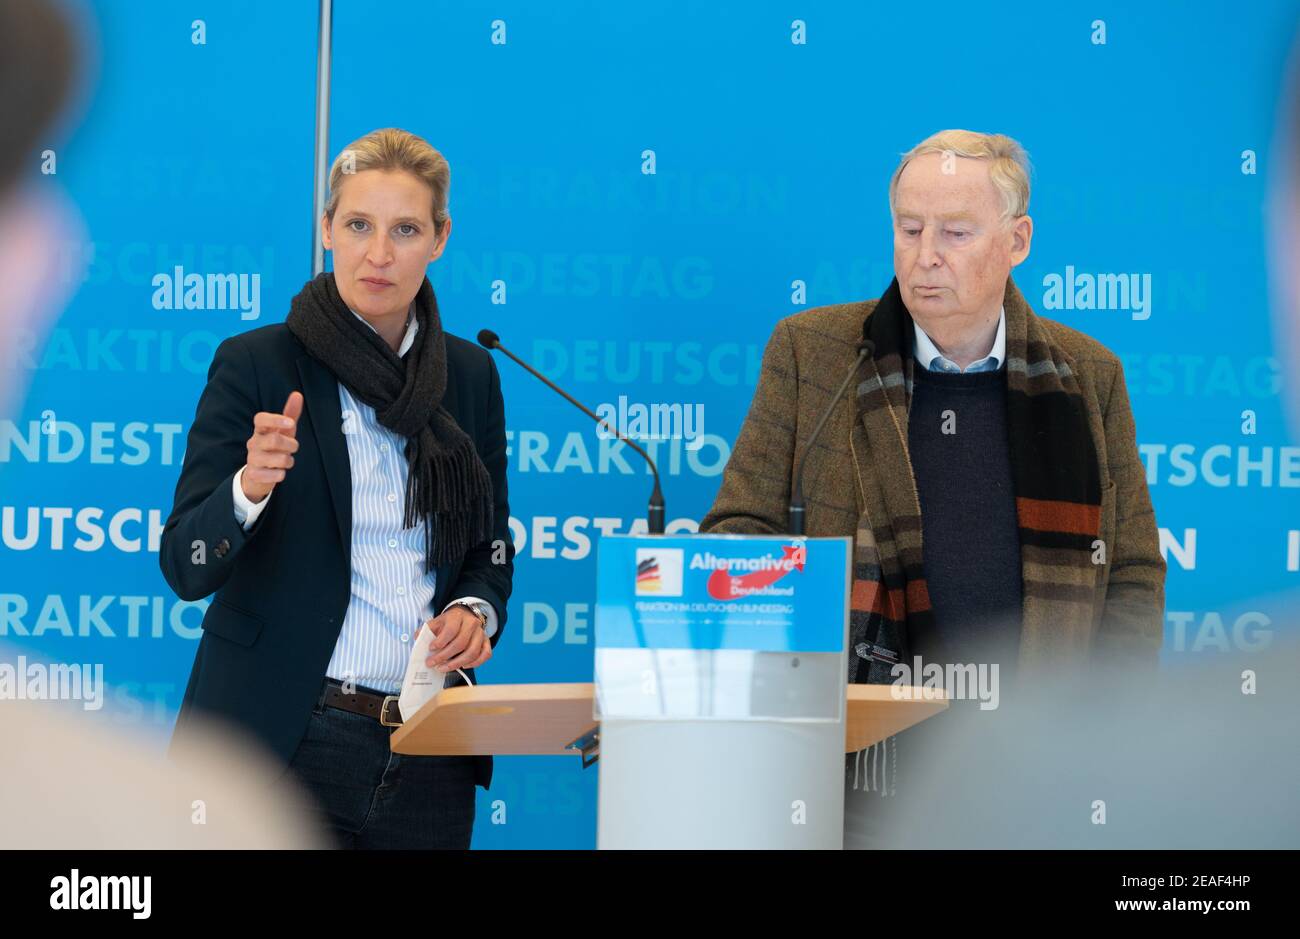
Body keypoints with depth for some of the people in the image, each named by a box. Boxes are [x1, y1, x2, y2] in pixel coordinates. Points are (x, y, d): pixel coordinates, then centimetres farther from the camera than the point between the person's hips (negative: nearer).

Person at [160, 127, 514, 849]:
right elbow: (186, 568, -9)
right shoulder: (254, 364, -4)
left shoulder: (471, 375, 8)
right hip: (284, 744, -4)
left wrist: (475, 610, -3)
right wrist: (250, 486, -28)